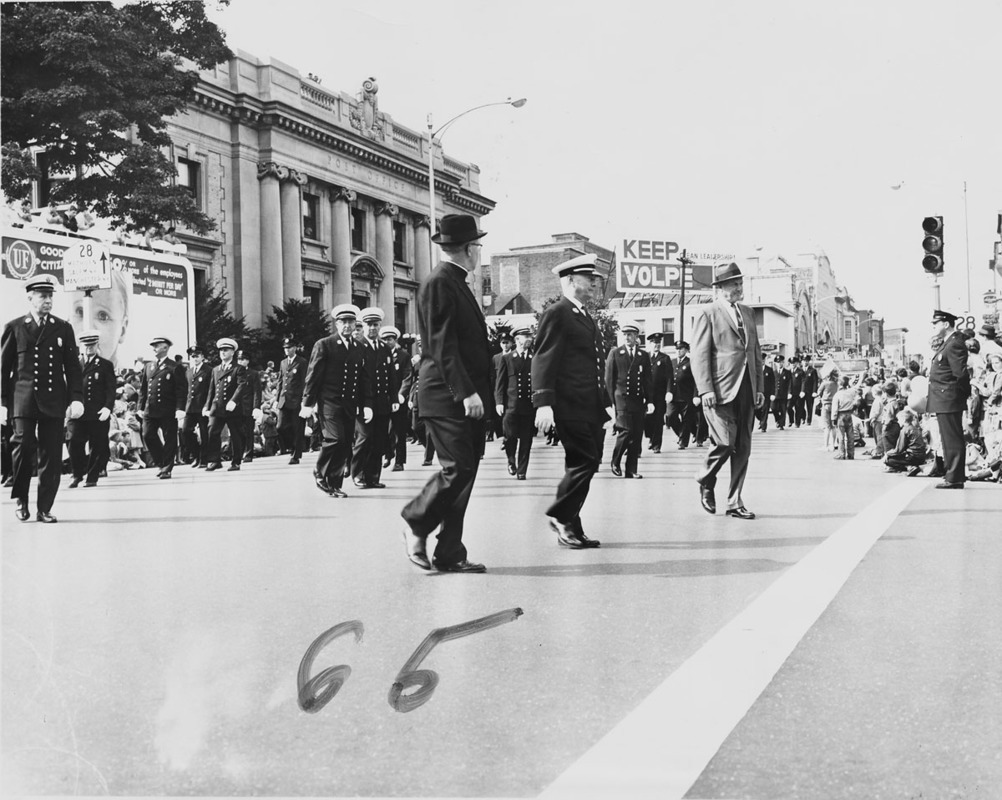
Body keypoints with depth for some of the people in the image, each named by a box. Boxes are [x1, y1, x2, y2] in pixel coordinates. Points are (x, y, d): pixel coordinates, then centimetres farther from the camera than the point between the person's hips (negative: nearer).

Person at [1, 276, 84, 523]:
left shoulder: (63, 328, 11)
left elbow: (73, 367, 9)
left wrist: (77, 398, -3)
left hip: (54, 401, 1)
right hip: (23, 400, -1)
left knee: (52, 455, -1)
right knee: (23, 444, -13)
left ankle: (44, 509, 7)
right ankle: (20, 498, 9)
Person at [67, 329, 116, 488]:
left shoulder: (106, 365, 9)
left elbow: (111, 389, 2)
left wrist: (108, 407, -13)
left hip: (98, 414, -1)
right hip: (77, 413, 1)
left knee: (97, 447, -1)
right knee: (75, 443, -12)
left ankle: (92, 477, 13)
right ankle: (77, 475, 4)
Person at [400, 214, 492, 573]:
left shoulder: (457, 284, 19)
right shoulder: (438, 284, -11)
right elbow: (442, 345, -18)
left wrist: (479, 392, 17)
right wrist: (465, 392, -24)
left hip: (468, 397, 10)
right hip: (446, 397, -10)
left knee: (464, 472, 8)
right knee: (457, 468, -12)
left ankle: (450, 555, 12)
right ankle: (416, 524, 9)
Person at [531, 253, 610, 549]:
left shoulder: (586, 317, 21)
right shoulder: (556, 314, -7)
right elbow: (543, 361, -15)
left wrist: (606, 403, 23)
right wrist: (543, 403, -24)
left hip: (592, 408, 9)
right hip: (571, 406, -9)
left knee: (586, 465, 10)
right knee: (583, 462, -11)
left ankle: (570, 528, 17)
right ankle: (561, 517, 6)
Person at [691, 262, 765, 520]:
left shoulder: (748, 313, 18)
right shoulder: (707, 313, -1)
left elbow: (756, 352, 21)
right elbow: (699, 355, -7)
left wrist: (759, 387, 13)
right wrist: (705, 389, -16)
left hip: (746, 390, 6)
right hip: (721, 391, -6)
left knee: (743, 449, 5)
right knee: (726, 441, -14)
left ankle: (735, 503, 12)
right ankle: (705, 480, 14)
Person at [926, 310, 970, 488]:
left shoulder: (955, 345, -15)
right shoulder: (947, 343, 16)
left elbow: (961, 373, -18)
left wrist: (963, 394, -9)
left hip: (949, 400, -10)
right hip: (943, 401, 10)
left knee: (952, 440, -6)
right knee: (949, 440, 14)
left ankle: (954, 478, -3)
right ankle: (953, 475, 21)